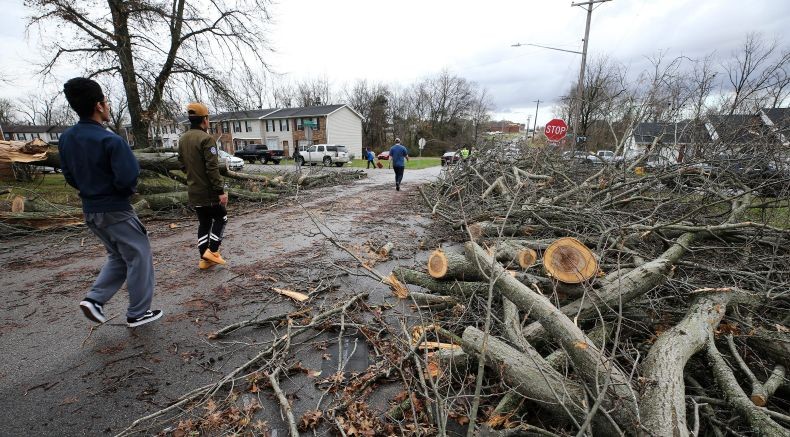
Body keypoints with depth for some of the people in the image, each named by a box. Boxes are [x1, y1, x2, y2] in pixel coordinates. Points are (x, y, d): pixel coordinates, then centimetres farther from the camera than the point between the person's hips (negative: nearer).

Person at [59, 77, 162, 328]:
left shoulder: (66, 139, 3)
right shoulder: (110, 140, -21)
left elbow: (70, 176, 10)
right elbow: (128, 178, -24)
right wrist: (125, 191, -2)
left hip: (90, 211, 8)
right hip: (116, 211, -7)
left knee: (118, 256, 24)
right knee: (139, 257, 7)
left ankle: (95, 299, 15)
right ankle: (138, 313, 15)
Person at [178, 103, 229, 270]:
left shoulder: (182, 139, 10)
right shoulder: (206, 138, -16)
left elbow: (183, 164, 17)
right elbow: (212, 168, -22)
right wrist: (221, 191, -20)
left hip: (193, 191, 8)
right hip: (208, 191, -8)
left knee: (203, 223, 14)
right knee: (221, 218, 11)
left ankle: (204, 259, 17)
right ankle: (212, 250, 3)